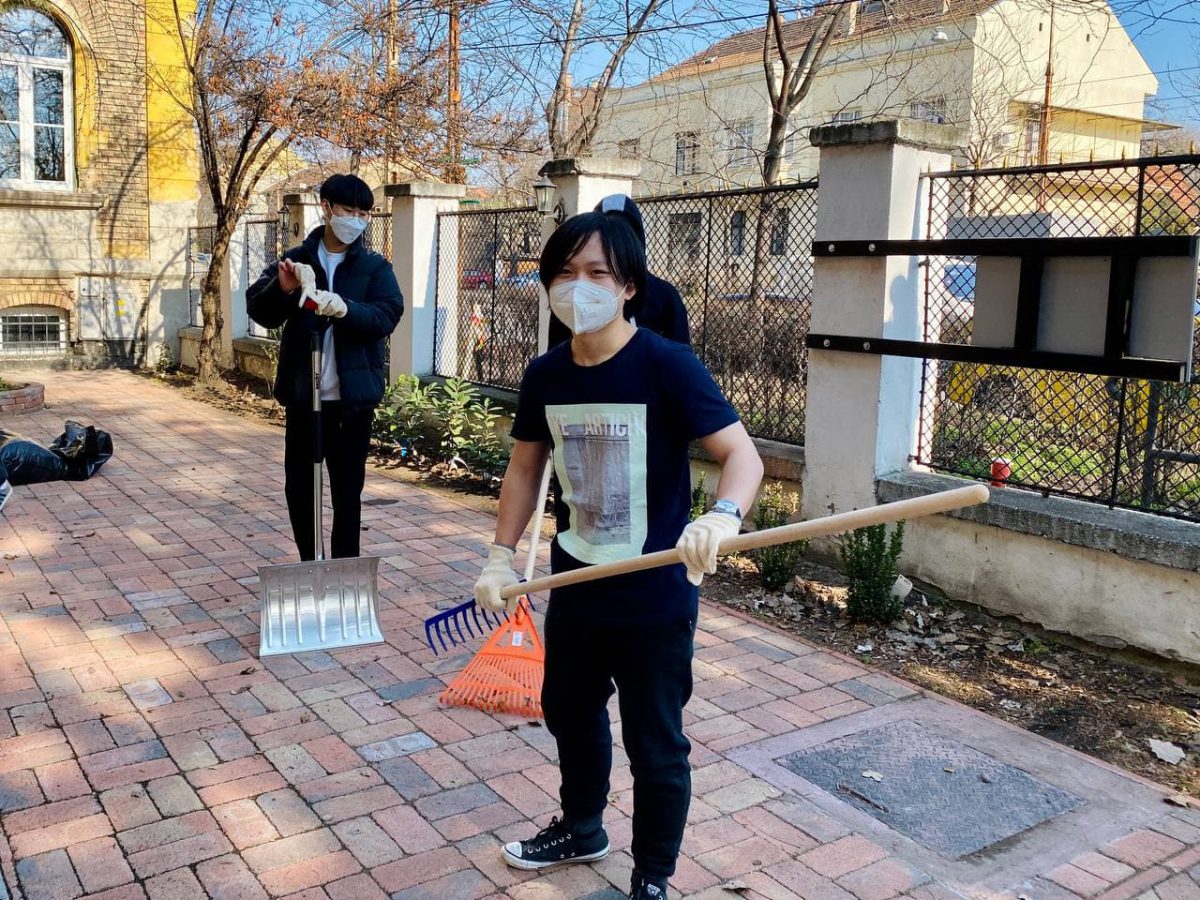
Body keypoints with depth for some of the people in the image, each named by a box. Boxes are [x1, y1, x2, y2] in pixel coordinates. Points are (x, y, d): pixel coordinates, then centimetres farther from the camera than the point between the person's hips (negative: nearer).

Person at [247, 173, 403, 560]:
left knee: (347, 489, 5)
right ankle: (308, 567, 25)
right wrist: (282, 288, -21)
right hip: (302, 395, 2)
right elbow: (259, 311, 0)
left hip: (352, 397, -2)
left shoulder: (375, 267, 3)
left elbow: (387, 315, -11)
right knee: (297, 486, 9)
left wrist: (345, 308, -29)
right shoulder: (296, 260, 7)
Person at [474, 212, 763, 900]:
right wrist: (503, 555, 4)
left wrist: (722, 517, -44)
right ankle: (581, 830, 53)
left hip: (654, 596, -6)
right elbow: (526, 468, 11)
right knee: (570, 713, 25)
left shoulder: (666, 365, -19)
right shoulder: (545, 375, -2)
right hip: (574, 586, 6)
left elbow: (743, 454, -24)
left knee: (655, 745, 9)